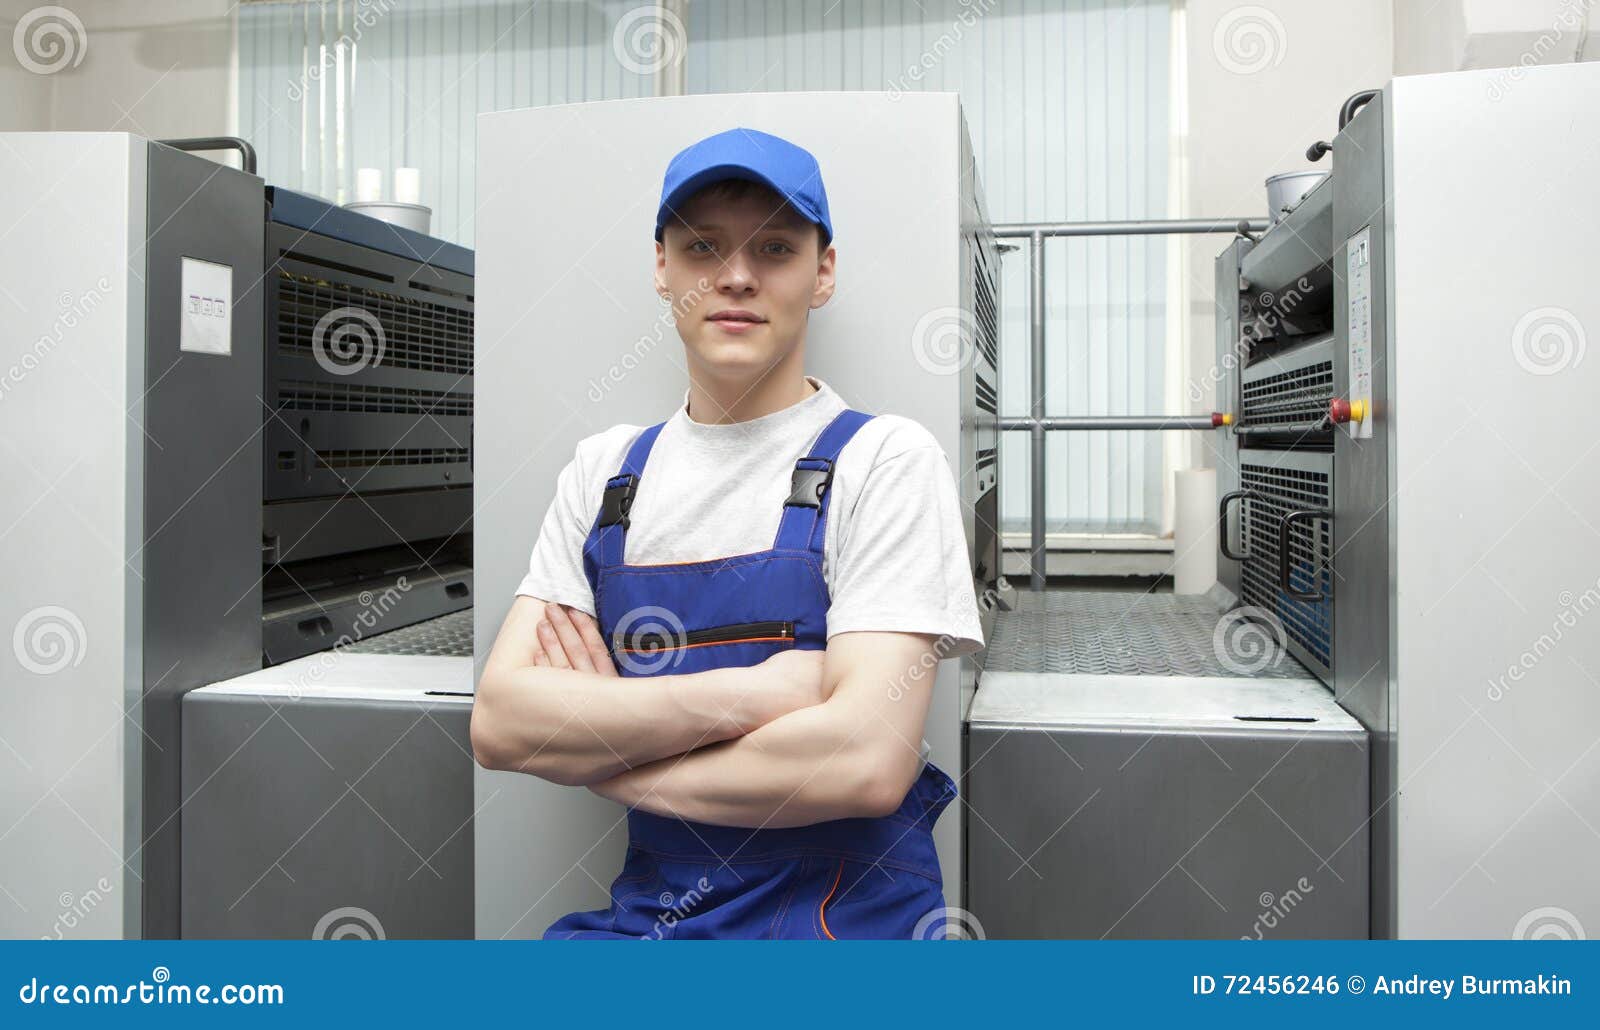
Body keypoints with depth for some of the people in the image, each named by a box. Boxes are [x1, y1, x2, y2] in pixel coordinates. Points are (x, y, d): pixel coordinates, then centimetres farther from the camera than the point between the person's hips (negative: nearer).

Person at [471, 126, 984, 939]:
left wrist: (594, 750, -6)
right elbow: (498, 723, -1)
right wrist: (750, 693, -13)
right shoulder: (605, 469, 9)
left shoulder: (883, 459, -4)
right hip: (647, 912, 4)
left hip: (839, 915, -3)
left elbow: (866, 763, -16)